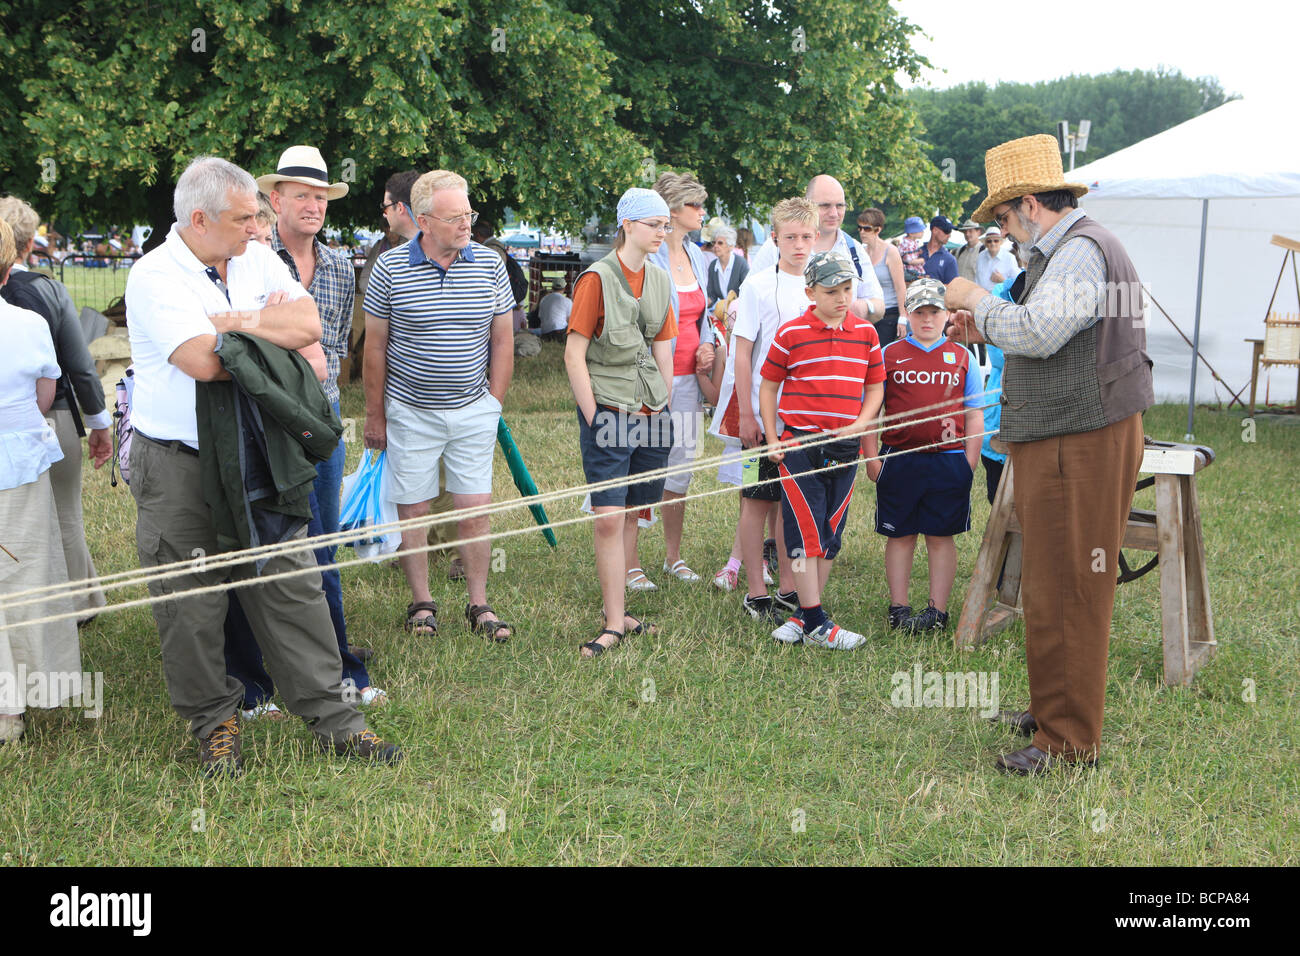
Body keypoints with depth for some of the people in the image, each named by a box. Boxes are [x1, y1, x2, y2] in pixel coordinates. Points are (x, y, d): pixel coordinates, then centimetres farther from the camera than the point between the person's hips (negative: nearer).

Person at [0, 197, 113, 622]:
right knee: (64, 517, 15)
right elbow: (81, 367, -7)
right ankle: (78, 603, 26)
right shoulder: (51, 291, -11)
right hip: (55, 422, 0)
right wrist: (99, 422, 6)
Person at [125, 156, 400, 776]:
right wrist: (273, 331, -11)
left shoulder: (258, 259, 7)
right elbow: (202, 360, -25)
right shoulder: (154, 276, -12)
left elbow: (308, 324, -3)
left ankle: (332, 716, 15)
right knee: (192, 604, 4)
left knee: (293, 586, 7)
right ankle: (214, 724, 22)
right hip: (178, 469, -5)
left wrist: (235, 320, -16)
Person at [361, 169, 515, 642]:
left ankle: (479, 605, 14)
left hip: (473, 411, 1)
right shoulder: (390, 267, -6)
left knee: (475, 509, 2)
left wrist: (495, 403, 4)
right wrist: (374, 415, 1)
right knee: (412, 511, 5)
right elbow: (375, 345, 0)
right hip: (410, 412, -1)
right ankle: (422, 604, 19)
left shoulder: (490, 264, 0)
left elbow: (502, 339, 8)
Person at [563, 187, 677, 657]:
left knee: (632, 516, 9)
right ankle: (614, 622, -3)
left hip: (651, 418, 6)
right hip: (609, 414, -6)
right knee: (608, 520, -9)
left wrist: (661, 410, 9)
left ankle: (615, 610, 19)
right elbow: (574, 357, -8)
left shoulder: (660, 280, 12)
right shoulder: (597, 279, -7)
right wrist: (596, 420, -10)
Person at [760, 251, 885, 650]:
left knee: (830, 534, 7)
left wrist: (859, 425, -3)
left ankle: (805, 614, 18)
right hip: (799, 445, -4)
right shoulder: (790, 334, -3)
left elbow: (875, 386, 14)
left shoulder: (866, 333, 7)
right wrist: (772, 439, -1)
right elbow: (768, 386, 6)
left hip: (845, 448, 4)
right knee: (806, 532, -5)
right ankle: (815, 623, 0)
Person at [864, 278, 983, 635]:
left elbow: (974, 415, 9)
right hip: (898, 458, 0)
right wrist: (872, 458, 1)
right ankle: (899, 607, 14)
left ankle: (938, 609, 12)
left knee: (941, 536, 4)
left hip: (949, 461, 0)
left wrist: (969, 462, 2)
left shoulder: (962, 358, 8)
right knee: (900, 535, 5)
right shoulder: (889, 355, 6)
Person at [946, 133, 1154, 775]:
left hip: (1081, 447, -11)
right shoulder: (1063, 251, 19)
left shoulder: (1081, 251, -16)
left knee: (1065, 595, -6)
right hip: (1064, 441, 11)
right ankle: (1052, 710, 32)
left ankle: (1069, 742, 2)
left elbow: (1038, 333, -27)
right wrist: (987, 333, 15)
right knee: (1050, 589, 19)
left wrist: (977, 300, -13)